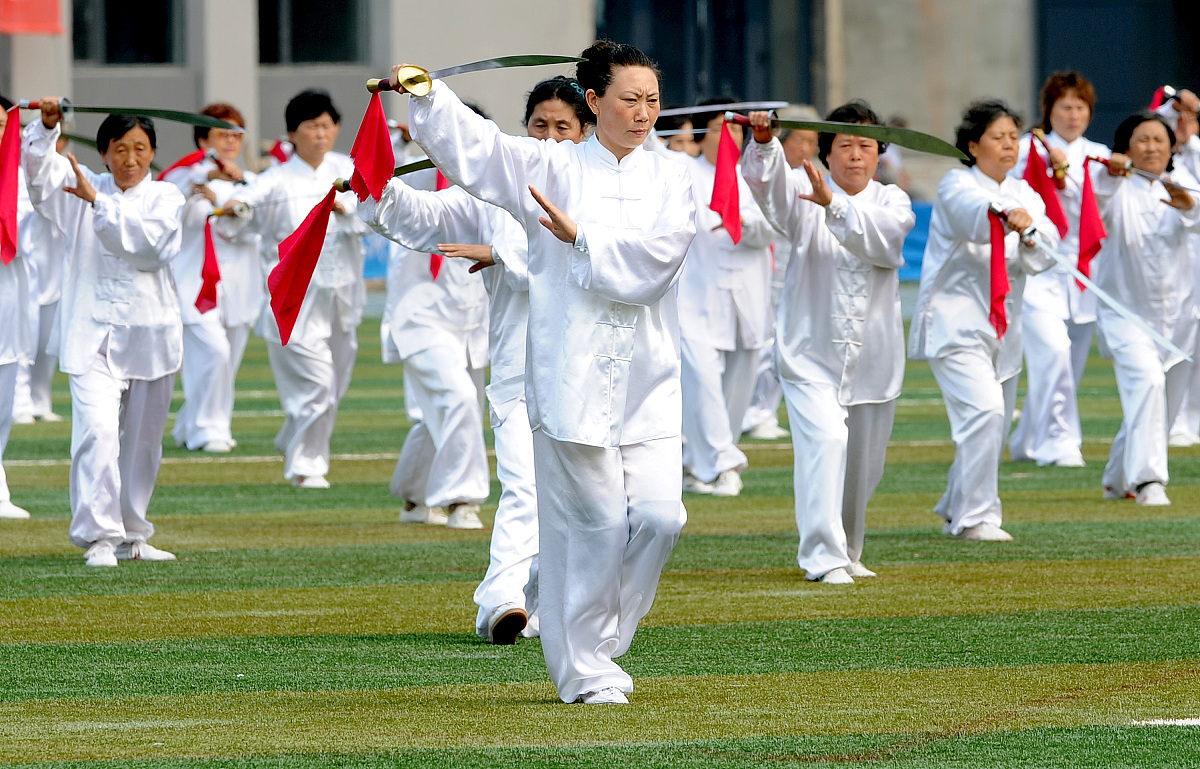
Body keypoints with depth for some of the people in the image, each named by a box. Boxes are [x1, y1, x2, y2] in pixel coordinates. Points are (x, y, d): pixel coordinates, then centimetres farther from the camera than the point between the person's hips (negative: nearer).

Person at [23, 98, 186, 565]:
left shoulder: (164, 197, 4)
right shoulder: (82, 190, 8)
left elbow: (149, 241, -14)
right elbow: (39, 168, -4)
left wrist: (98, 202, -20)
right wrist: (47, 126, -21)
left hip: (149, 333, 1)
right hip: (93, 333, -1)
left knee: (143, 440, 10)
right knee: (97, 430, -18)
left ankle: (131, 536, 25)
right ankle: (100, 536, -21)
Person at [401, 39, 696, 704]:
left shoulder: (670, 178, 10)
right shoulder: (553, 167, 6)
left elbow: (657, 257, -6)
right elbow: (472, 146, -5)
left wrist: (580, 237, -10)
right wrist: (426, 95, -19)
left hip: (646, 379, 3)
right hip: (570, 372, -3)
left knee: (660, 516, -6)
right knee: (594, 520, -5)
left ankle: (600, 642, 16)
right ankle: (583, 669, 7)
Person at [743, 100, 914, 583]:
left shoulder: (892, 202, 4)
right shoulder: (806, 201, 0)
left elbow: (882, 235, -19)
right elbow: (768, 182, -21)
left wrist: (833, 204, -36)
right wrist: (764, 143, -42)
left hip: (872, 356, 3)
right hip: (812, 353, -3)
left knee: (864, 463, 11)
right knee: (825, 439, -22)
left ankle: (847, 553, 32)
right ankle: (824, 557, -24)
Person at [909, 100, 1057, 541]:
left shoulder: (1024, 194, 10)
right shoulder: (956, 186, -8)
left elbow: (1042, 257, -7)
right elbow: (974, 214, -32)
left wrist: (1029, 232, -29)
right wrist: (1005, 217, -54)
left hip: (1002, 329, 7)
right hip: (955, 320, -7)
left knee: (994, 425, 12)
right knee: (983, 410, -23)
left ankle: (956, 511, 32)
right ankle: (975, 516, -17)